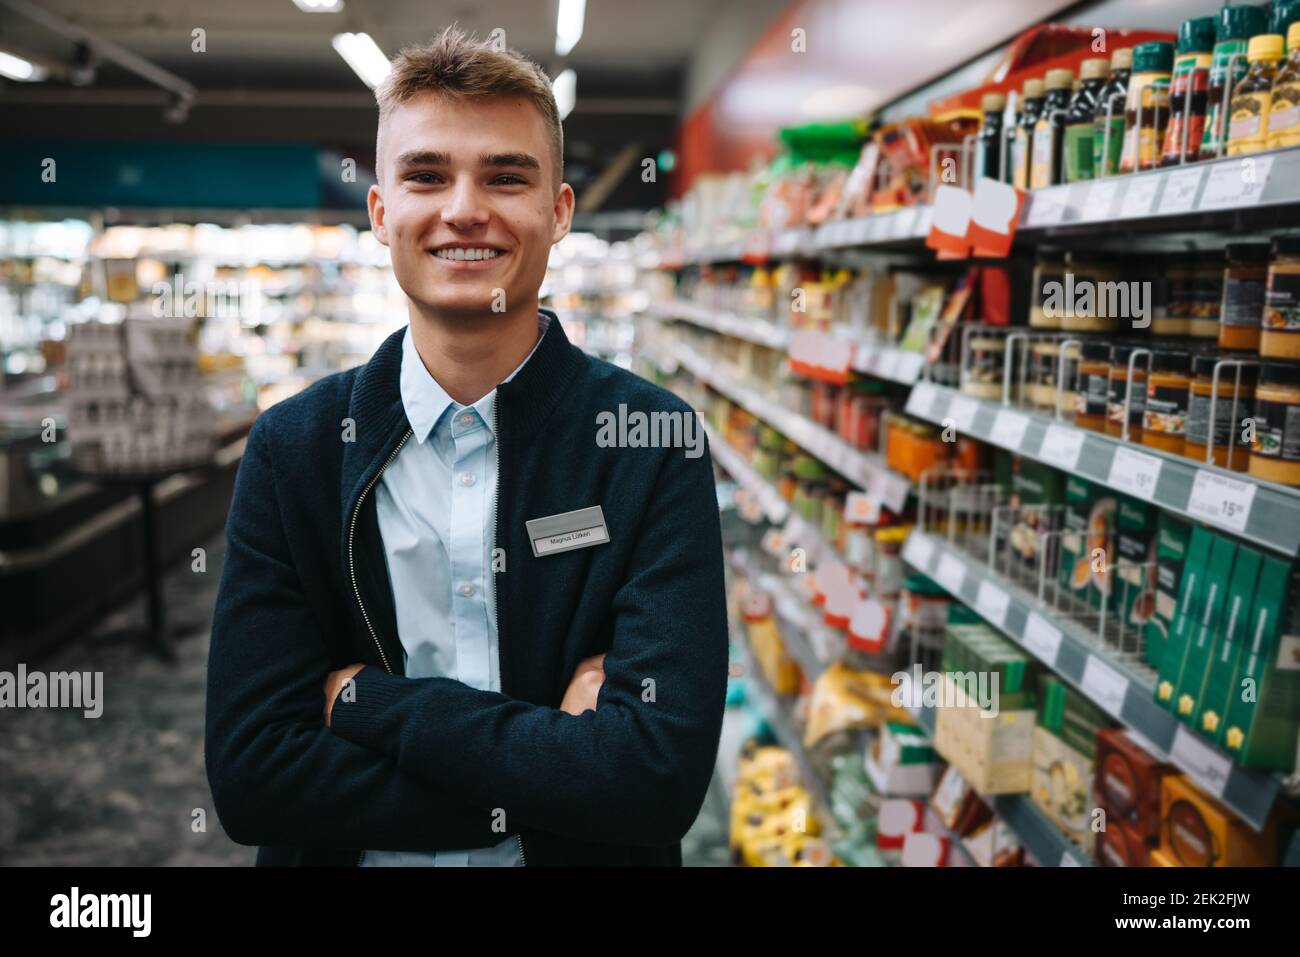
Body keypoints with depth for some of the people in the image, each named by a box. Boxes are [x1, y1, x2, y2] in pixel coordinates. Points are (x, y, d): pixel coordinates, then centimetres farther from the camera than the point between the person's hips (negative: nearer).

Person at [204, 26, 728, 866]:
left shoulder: (653, 441, -12)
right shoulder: (291, 449, -7)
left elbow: (663, 775, -20)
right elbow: (250, 774, -12)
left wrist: (369, 699, -16)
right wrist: (553, 762, -19)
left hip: (579, 858, 0)